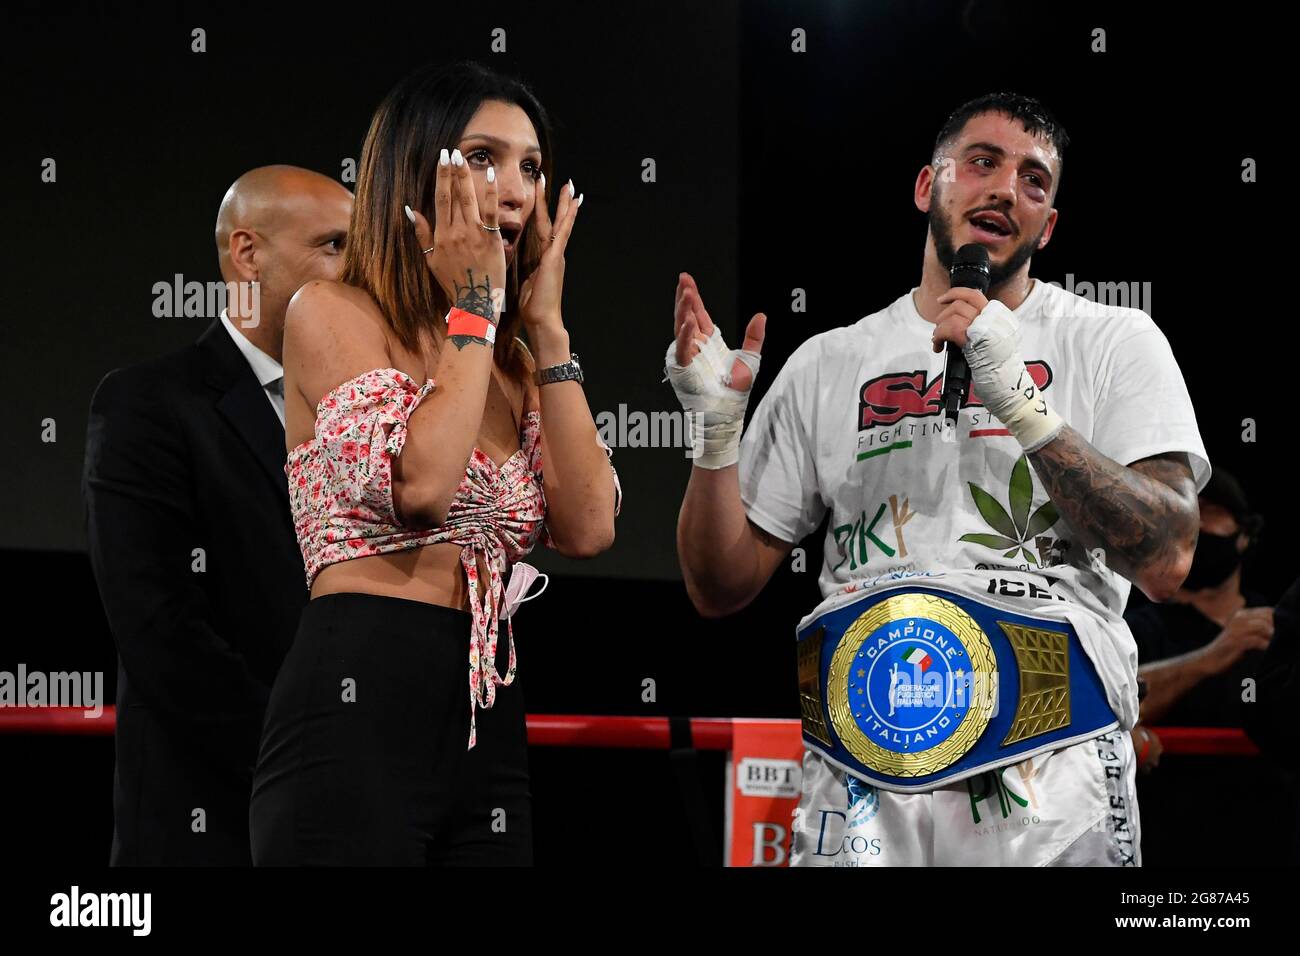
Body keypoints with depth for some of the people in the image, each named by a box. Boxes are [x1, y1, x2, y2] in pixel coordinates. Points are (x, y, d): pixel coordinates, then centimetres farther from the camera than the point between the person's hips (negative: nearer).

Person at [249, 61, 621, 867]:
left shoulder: (512, 364, 19)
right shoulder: (333, 313, -1)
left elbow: (588, 528, 3)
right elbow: (418, 482, -18)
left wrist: (545, 326, 6)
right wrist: (474, 308, -6)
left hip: (491, 719, 7)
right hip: (359, 705, -7)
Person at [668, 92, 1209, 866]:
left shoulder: (1113, 343, 5)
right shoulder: (829, 366, 13)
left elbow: (1167, 563, -10)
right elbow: (723, 587, 14)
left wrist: (1020, 402, -17)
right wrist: (716, 432, -3)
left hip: (1055, 786, -2)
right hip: (864, 793, 2)